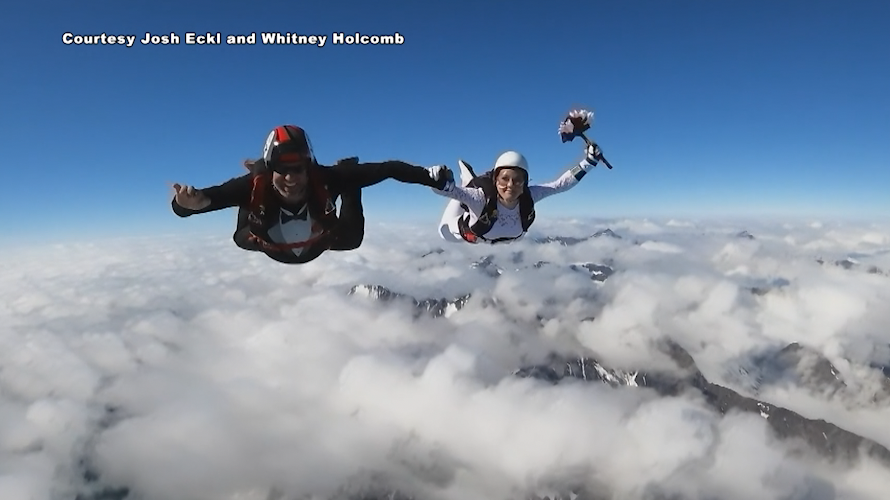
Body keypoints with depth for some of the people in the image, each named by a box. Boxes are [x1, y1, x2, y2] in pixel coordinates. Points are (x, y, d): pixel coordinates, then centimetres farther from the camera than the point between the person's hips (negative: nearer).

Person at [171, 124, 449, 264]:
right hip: (270, 245, 1)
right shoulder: (255, 186, -43)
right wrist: (186, 204, -69)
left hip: (319, 242, -1)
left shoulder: (326, 180, -44)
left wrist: (432, 179, -53)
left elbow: (386, 169, -44)